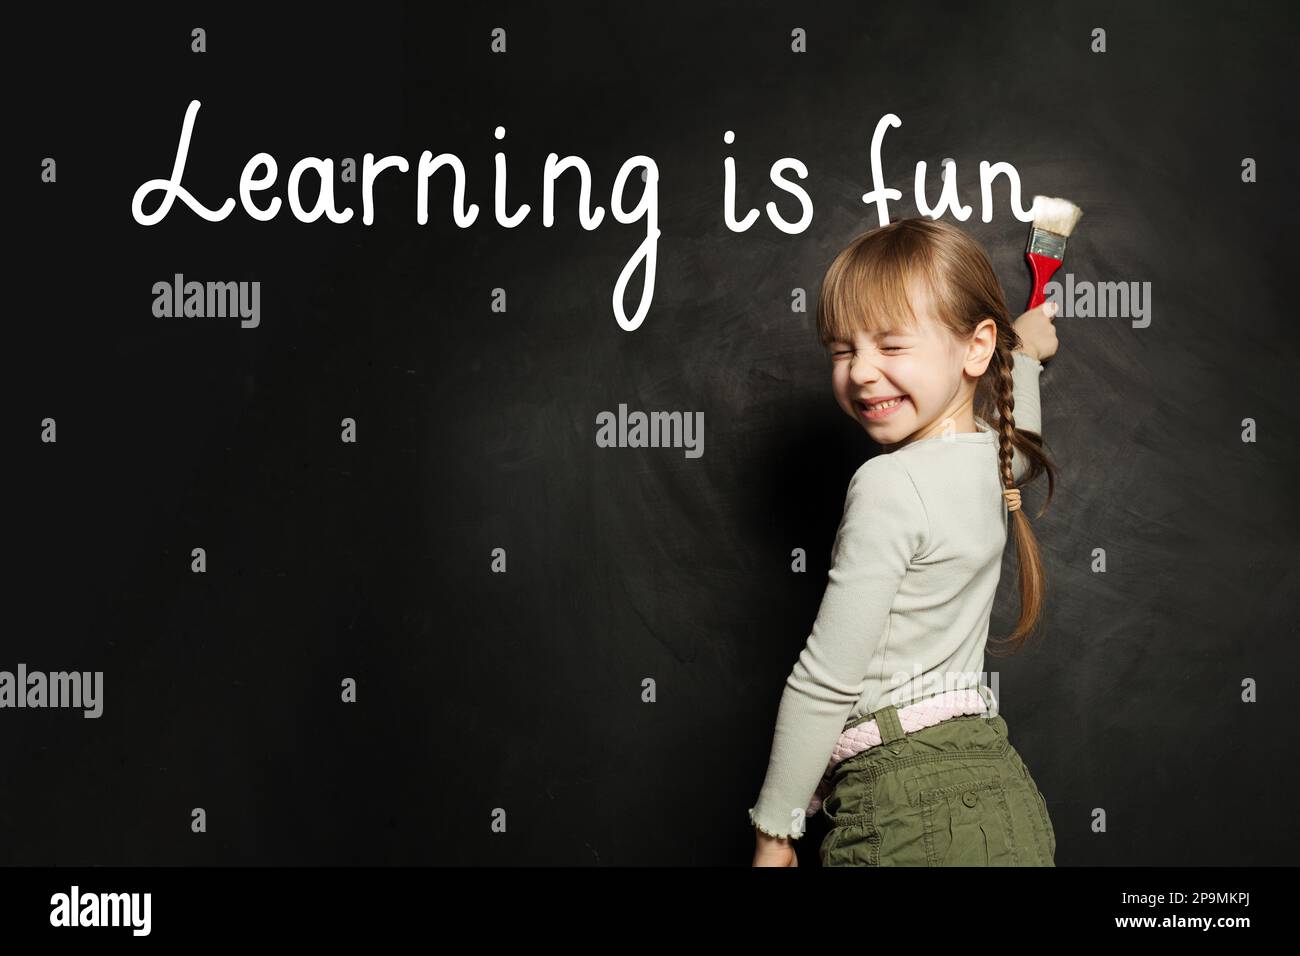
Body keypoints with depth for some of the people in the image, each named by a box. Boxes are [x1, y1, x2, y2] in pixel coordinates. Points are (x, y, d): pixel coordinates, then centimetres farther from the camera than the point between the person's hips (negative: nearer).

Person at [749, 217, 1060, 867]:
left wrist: (773, 829, -6)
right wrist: (1024, 356, 55)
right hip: (996, 784, 9)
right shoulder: (993, 460, 7)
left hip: (910, 812, -9)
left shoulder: (890, 485, -16)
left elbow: (827, 681, -15)